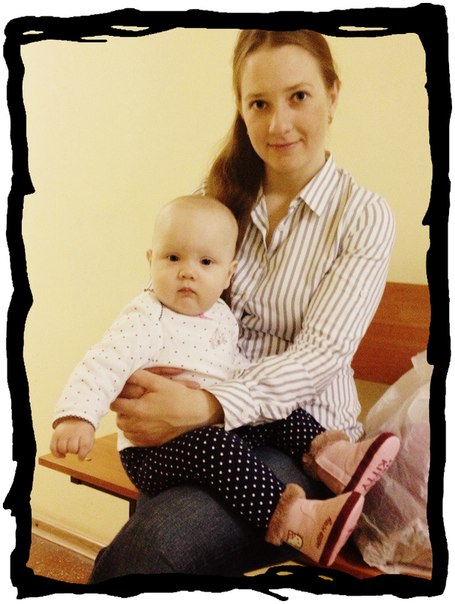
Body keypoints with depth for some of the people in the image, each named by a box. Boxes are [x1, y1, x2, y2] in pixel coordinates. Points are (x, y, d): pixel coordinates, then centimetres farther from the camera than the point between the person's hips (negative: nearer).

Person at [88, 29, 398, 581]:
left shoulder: (364, 217, -2)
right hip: (199, 424, 3)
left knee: (147, 551, -27)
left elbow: (321, 354, -12)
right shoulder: (220, 195, 8)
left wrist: (203, 406, -27)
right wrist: (132, 376, -13)